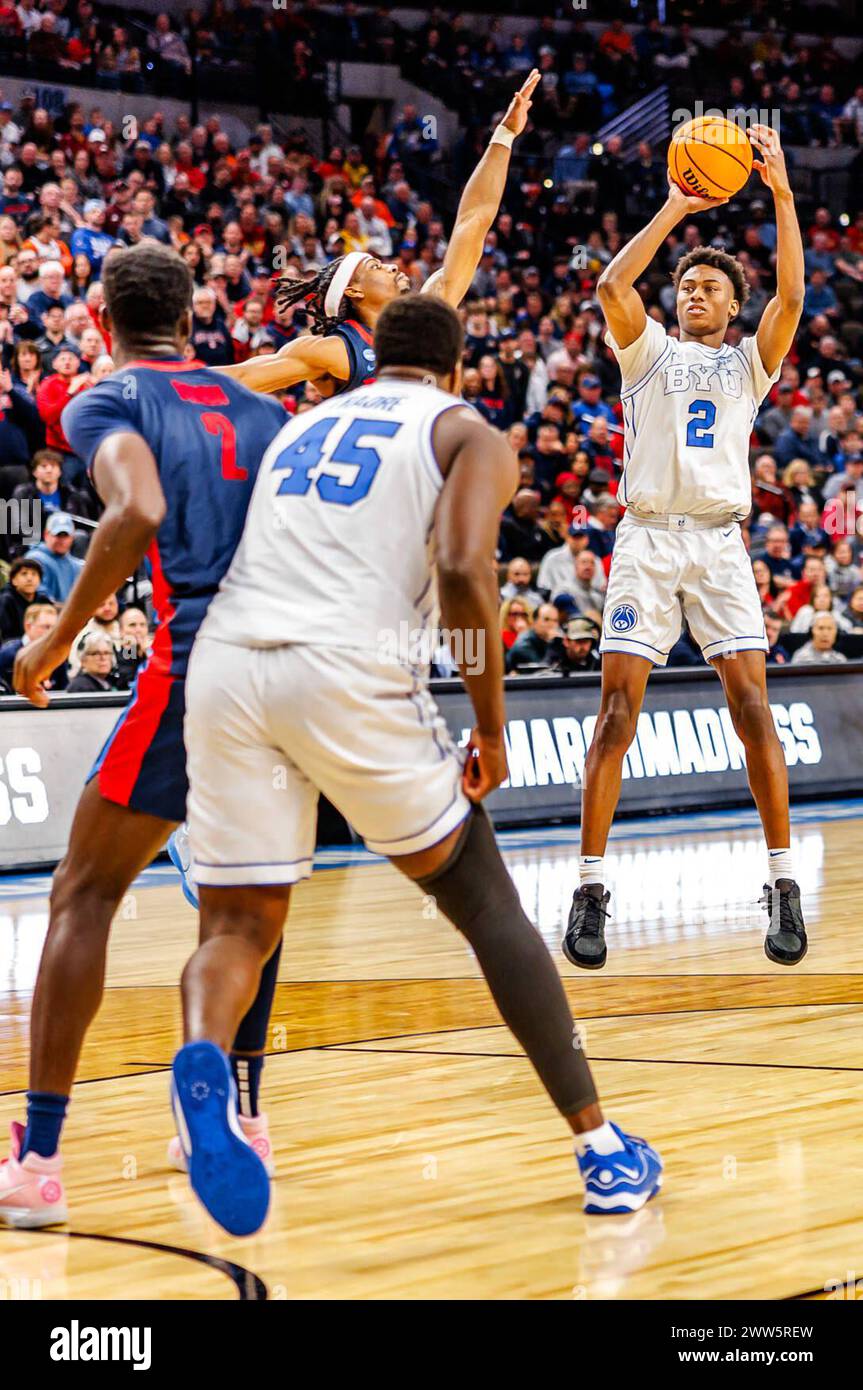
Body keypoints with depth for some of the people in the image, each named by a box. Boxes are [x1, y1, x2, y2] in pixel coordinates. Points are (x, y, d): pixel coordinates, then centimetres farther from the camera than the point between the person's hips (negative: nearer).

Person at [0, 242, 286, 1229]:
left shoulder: (105, 403, 6)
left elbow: (138, 510, -16)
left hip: (197, 663, -6)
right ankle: (237, 1117, 34)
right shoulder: (258, 406, 24)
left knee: (84, 896, 1)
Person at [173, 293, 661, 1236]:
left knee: (237, 927, 9)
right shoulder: (471, 436, 13)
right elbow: (463, 568, -6)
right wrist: (492, 730, 1)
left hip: (226, 664, 4)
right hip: (346, 670, -4)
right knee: (485, 904, 12)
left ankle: (200, 1062, -27)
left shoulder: (300, 428, 30)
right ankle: (603, 1151, 16)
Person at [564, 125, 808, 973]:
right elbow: (612, 285, -6)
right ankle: (590, 888, -7)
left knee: (750, 696, -11)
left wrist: (780, 191, -7)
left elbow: (792, 295, -2)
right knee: (619, 702, -9)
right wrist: (675, 208, -5)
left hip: (720, 539, 1)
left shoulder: (749, 362, 15)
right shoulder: (648, 351, 14)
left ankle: (782, 882, -7)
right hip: (648, 537, -1)